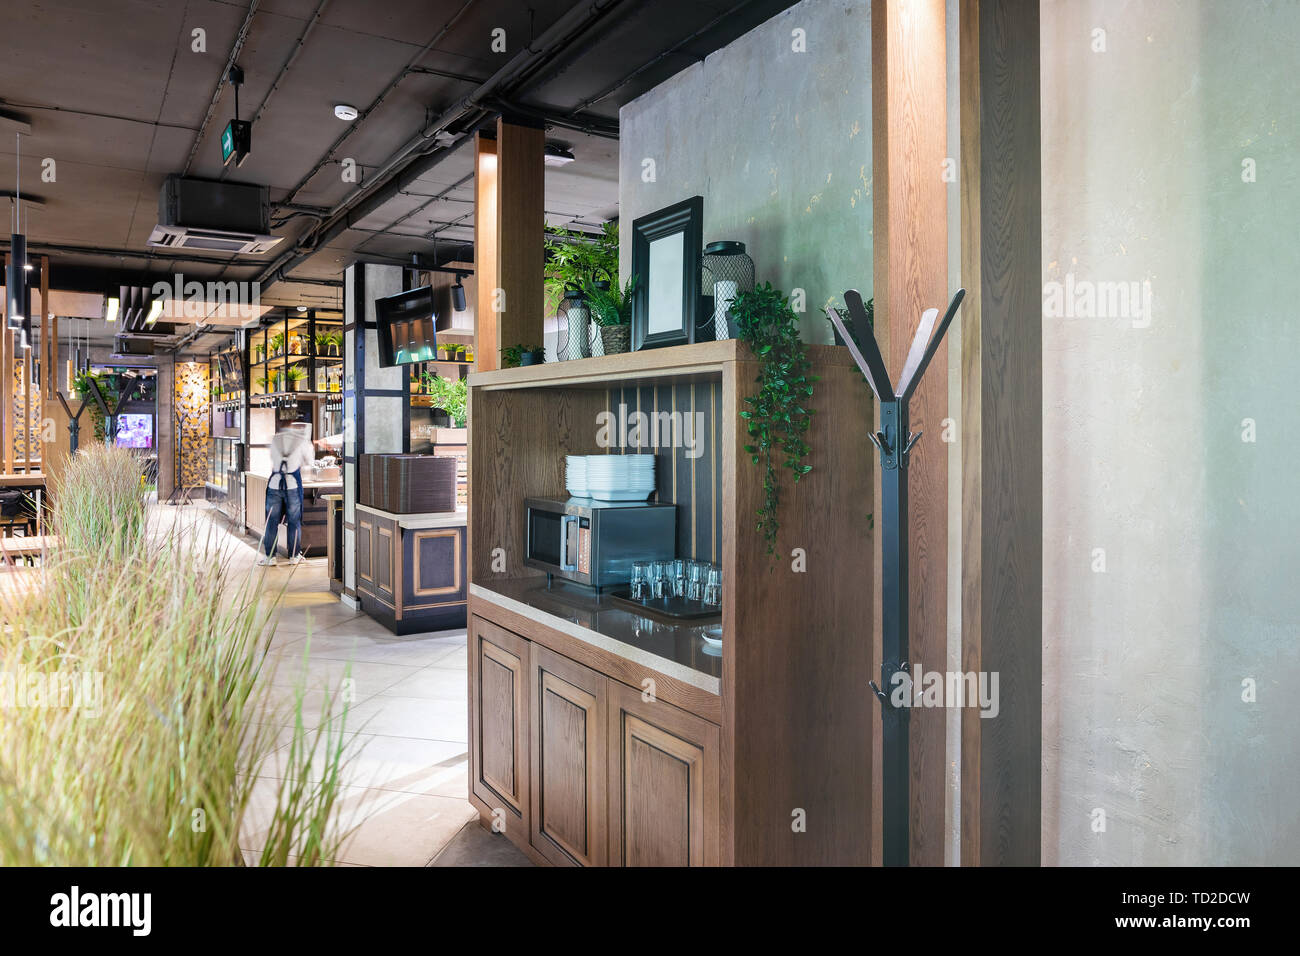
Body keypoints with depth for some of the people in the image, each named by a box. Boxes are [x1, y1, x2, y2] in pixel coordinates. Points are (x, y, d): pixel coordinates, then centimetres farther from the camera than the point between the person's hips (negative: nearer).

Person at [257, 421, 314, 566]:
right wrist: (308, 442, 23)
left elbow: (273, 458, 17)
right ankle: (294, 556, 13)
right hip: (293, 486, -2)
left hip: (274, 485, 2)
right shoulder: (301, 441, -2)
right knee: (294, 521, 8)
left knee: (272, 521, 7)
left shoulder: (275, 439, 5)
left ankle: (270, 556, 9)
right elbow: (309, 461, 9)